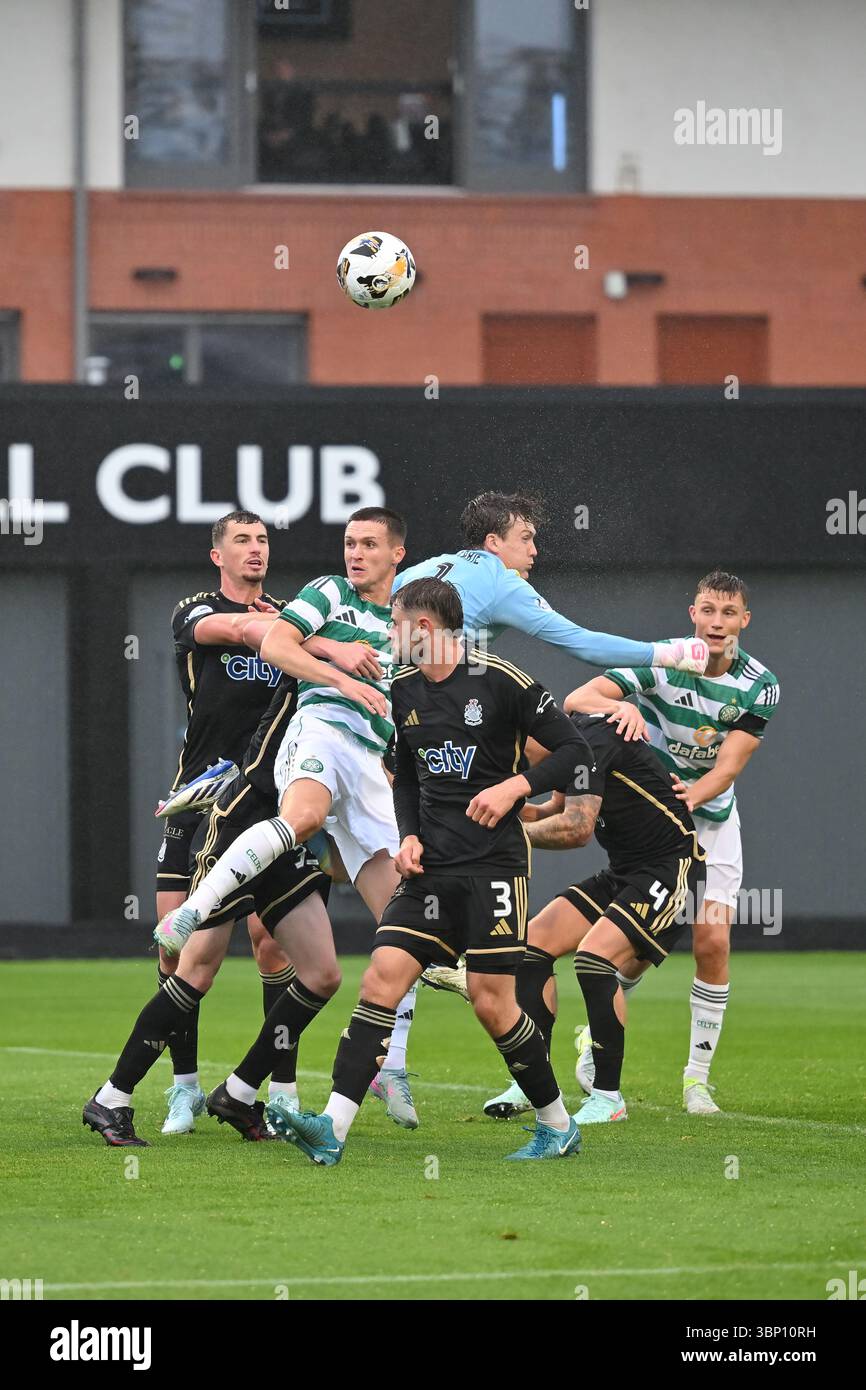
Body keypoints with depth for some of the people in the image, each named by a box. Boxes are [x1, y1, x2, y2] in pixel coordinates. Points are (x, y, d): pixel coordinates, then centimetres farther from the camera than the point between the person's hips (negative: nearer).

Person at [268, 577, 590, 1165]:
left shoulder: (500, 681, -8)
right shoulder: (404, 691, 11)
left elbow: (574, 750, -5)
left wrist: (516, 786, -18)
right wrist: (410, 836, 9)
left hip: (494, 866, -6)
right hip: (431, 869, 6)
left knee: (492, 1002, -8)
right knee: (381, 979, -9)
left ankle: (559, 1126, 11)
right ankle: (333, 1128, -15)